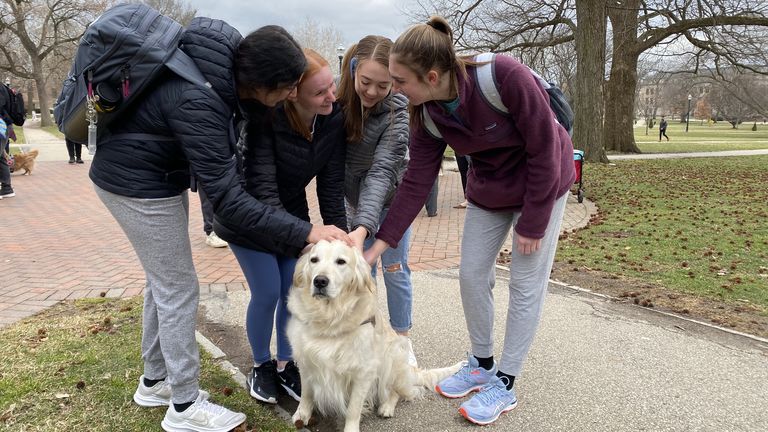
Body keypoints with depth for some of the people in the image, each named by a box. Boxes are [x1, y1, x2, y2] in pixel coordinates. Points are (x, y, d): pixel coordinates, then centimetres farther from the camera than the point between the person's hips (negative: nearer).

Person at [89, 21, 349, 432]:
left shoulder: (227, 63, -9)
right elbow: (228, 199, -34)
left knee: (163, 281, 17)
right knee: (179, 290, -2)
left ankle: (154, 381, 34)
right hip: (136, 182, -9)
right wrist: (305, 231, -35)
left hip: (160, 174, 9)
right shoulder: (198, 102, -35)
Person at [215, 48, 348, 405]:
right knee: (267, 293, -3)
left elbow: (331, 184, -13)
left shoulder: (334, 118, -19)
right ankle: (261, 365, 24)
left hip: (292, 211, 4)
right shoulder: (266, 119, -33)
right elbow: (261, 191, -37)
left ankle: (285, 363, 25)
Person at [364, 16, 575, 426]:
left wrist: (531, 223, -19)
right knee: (471, 275, 6)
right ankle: (481, 364, 26)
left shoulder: (505, 76, -34)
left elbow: (544, 149, -25)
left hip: (543, 181, -5)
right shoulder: (426, 115, -16)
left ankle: (504, 384, 13)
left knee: (525, 284, -1)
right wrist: (378, 245, -14)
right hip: (488, 189, 5)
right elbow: (415, 183, -11)